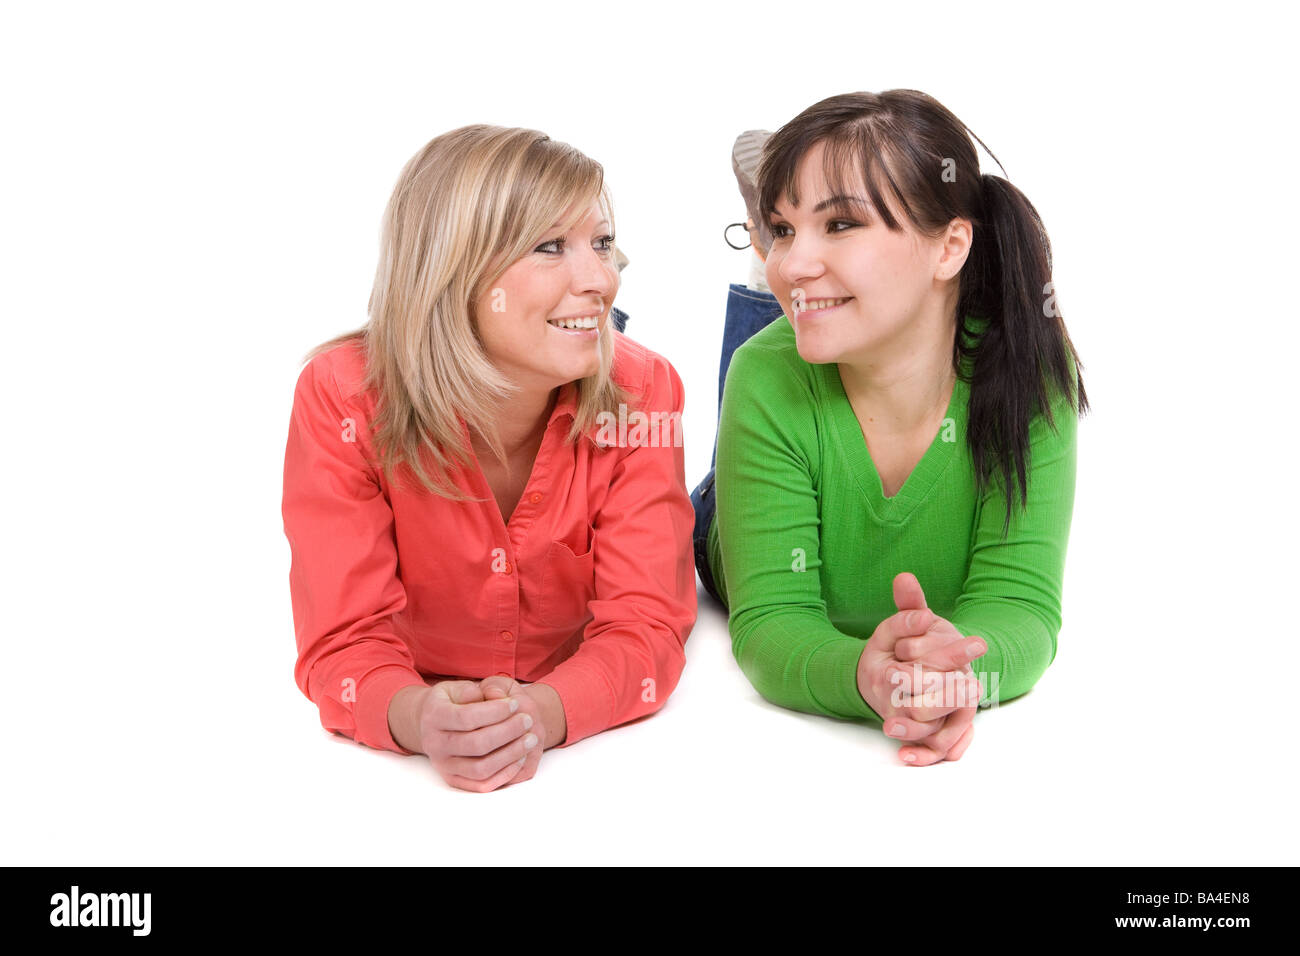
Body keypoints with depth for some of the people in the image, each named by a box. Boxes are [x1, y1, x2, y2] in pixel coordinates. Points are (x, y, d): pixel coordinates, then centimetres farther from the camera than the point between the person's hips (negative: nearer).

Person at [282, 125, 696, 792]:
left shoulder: (642, 391, -12)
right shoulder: (342, 398, -15)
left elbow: (645, 624, -14)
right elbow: (348, 642, -15)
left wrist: (541, 713, -34)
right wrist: (419, 719, -37)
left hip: (593, 747, 1)